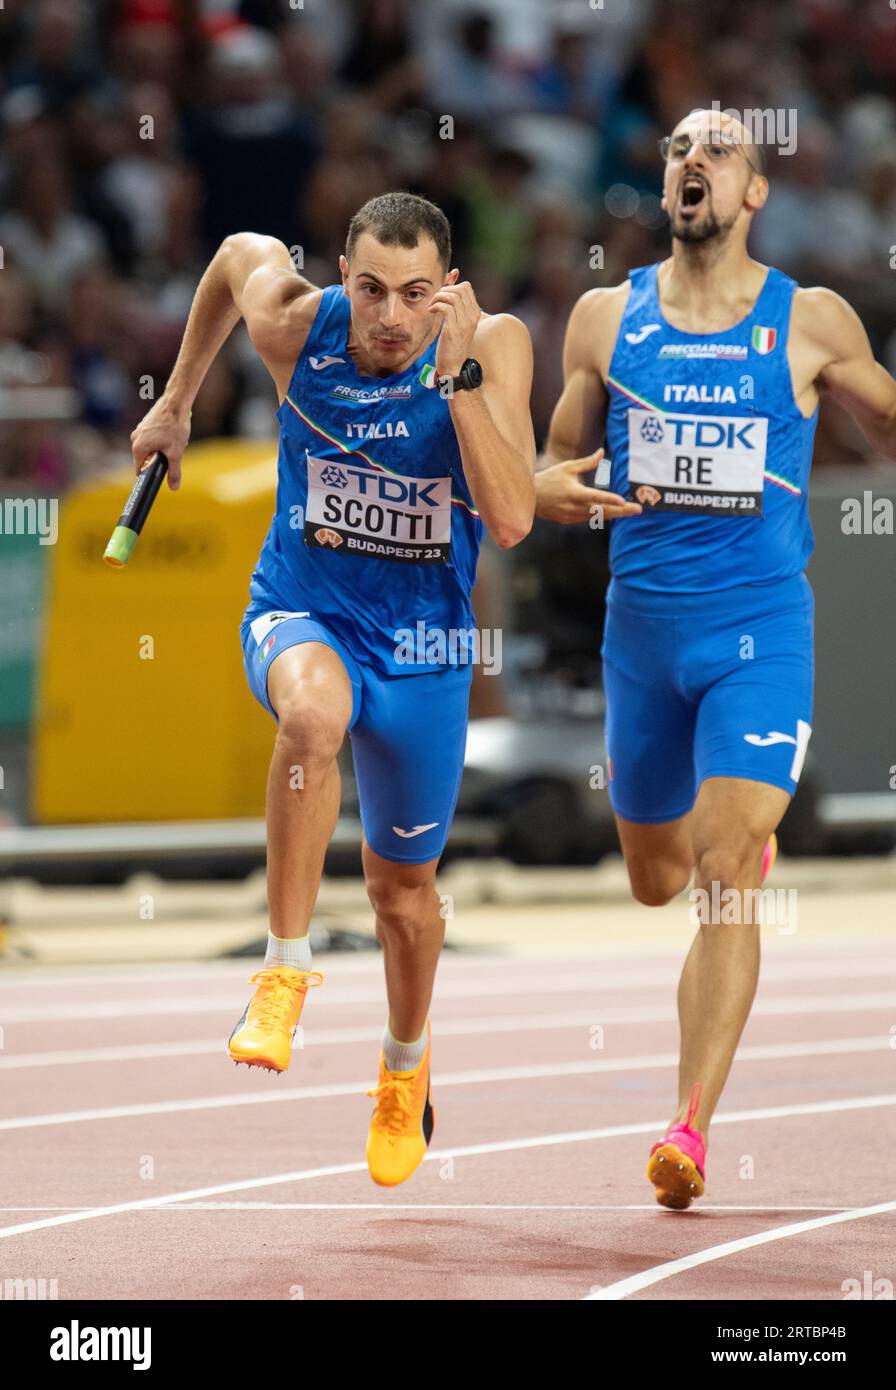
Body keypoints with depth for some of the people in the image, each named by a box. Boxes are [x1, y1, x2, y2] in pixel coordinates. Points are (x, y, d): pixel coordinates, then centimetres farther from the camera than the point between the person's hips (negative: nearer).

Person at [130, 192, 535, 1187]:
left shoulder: (493, 348, -20)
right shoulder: (295, 327, -17)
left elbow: (511, 520, -29)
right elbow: (239, 251, 8)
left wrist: (457, 373, -37)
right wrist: (176, 399, 18)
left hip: (422, 645, 1)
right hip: (300, 616, -1)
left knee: (403, 887, 16)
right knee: (315, 711, -39)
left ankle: (406, 1067, 47)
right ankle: (285, 970, -26)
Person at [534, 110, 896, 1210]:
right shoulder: (606, 319, 4)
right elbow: (556, 468, 13)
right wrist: (556, 491, -11)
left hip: (761, 628, -3)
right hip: (642, 625, 3)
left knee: (723, 882, -15)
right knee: (655, 881, 17)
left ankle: (691, 1128, -15)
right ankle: (745, 833, 54)